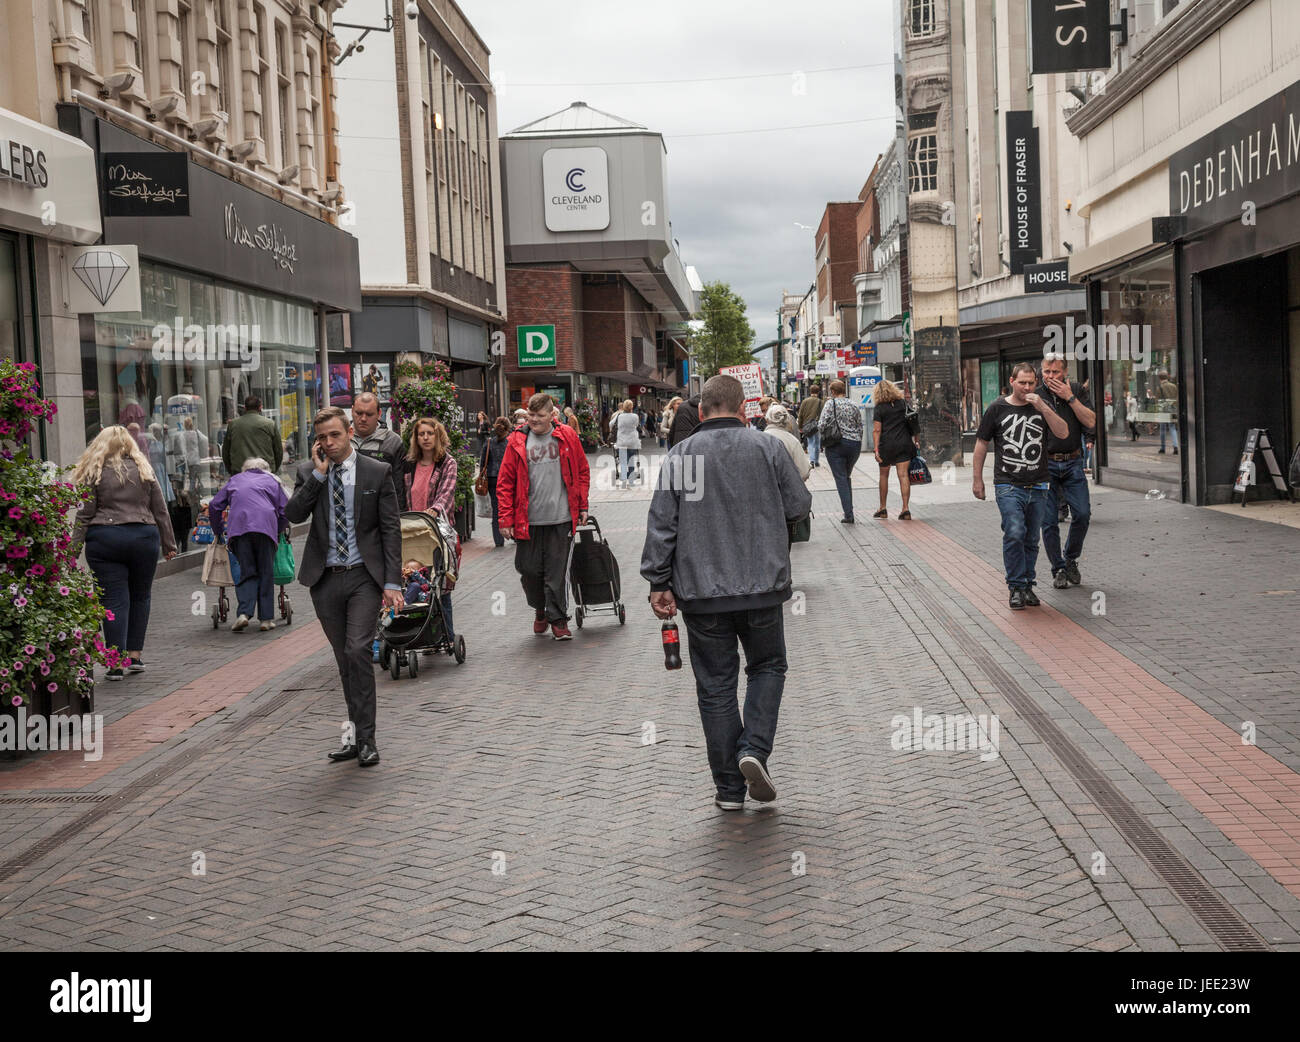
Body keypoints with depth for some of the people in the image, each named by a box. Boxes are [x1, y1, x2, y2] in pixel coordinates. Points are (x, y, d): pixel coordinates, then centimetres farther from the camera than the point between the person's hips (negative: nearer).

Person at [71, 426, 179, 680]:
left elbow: (85, 514, -3)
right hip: (144, 538, 2)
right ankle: (135, 655, 16)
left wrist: (75, 546, 1)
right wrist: (169, 544, 16)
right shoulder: (144, 469, 9)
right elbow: (160, 511, 10)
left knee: (113, 601, -1)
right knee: (140, 597, 15)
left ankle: (117, 663, -4)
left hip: (104, 539, -2)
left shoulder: (94, 473, 1)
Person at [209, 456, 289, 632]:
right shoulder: (272, 481, 26)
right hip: (266, 526, -1)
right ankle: (266, 618, 5)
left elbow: (214, 506, 23)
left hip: (239, 527, 1)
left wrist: (218, 531, 32)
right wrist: (279, 530, 31)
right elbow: (285, 510, 17)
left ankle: (244, 613, -14)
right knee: (266, 573, 6)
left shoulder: (235, 480, 29)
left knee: (246, 572, 5)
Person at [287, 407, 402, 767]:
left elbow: (391, 530, -2)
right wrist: (318, 474, -14)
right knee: (344, 659, 10)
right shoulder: (308, 471, 6)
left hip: (363, 577, -3)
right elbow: (293, 514, -8)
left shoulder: (376, 472, -1)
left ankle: (363, 738, -8)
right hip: (325, 578, 3)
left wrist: (392, 582, -8)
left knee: (358, 651, -15)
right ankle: (357, 732, 21)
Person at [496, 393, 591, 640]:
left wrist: (582, 507, 7)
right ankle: (540, 610, 30)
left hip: (561, 518, -1)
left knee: (557, 571, 1)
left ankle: (558, 619, 13)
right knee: (529, 570, 6)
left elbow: (582, 472, 12)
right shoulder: (517, 441, 2)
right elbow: (505, 482, 3)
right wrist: (506, 519, -2)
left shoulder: (567, 437, 3)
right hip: (528, 520, 1)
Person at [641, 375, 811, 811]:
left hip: (701, 593, 0)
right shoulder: (768, 448, -2)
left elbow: (660, 524, -2)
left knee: (715, 686, 8)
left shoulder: (679, 455, 0)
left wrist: (659, 582, 3)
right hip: (762, 586, 0)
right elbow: (799, 504, 4)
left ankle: (729, 788, 12)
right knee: (767, 666, 20)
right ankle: (754, 748, -2)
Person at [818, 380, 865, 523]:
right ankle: (849, 509, 19)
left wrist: (822, 438, 4)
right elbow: (860, 426, 12)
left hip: (836, 445, -4)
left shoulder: (831, 403, -5)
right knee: (847, 477, 19)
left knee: (841, 479, -3)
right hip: (855, 444, 5)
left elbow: (822, 424, -12)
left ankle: (848, 514, -11)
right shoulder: (853, 405, 10)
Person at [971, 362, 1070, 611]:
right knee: (1014, 534, -17)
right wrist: (977, 479, 5)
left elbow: (1063, 433, -4)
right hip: (1008, 485, -3)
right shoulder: (997, 409, 2)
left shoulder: (1042, 408, 9)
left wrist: (1043, 408, -15)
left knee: (1031, 539, 8)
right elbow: (982, 444, 7)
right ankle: (1017, 587, -10)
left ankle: (1027, 585, 19)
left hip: (1038, 487, 3)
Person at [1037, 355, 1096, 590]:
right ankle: (1059, 570, 11)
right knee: (1049, 521, -1)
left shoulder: (1078, 390, 4)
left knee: (1082, 513, -7)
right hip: (1045, 464, -1)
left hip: (1073, 462, 1)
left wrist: (1070, 398, -13)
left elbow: (1091, 423, -7)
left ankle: (1071, 559, 16)